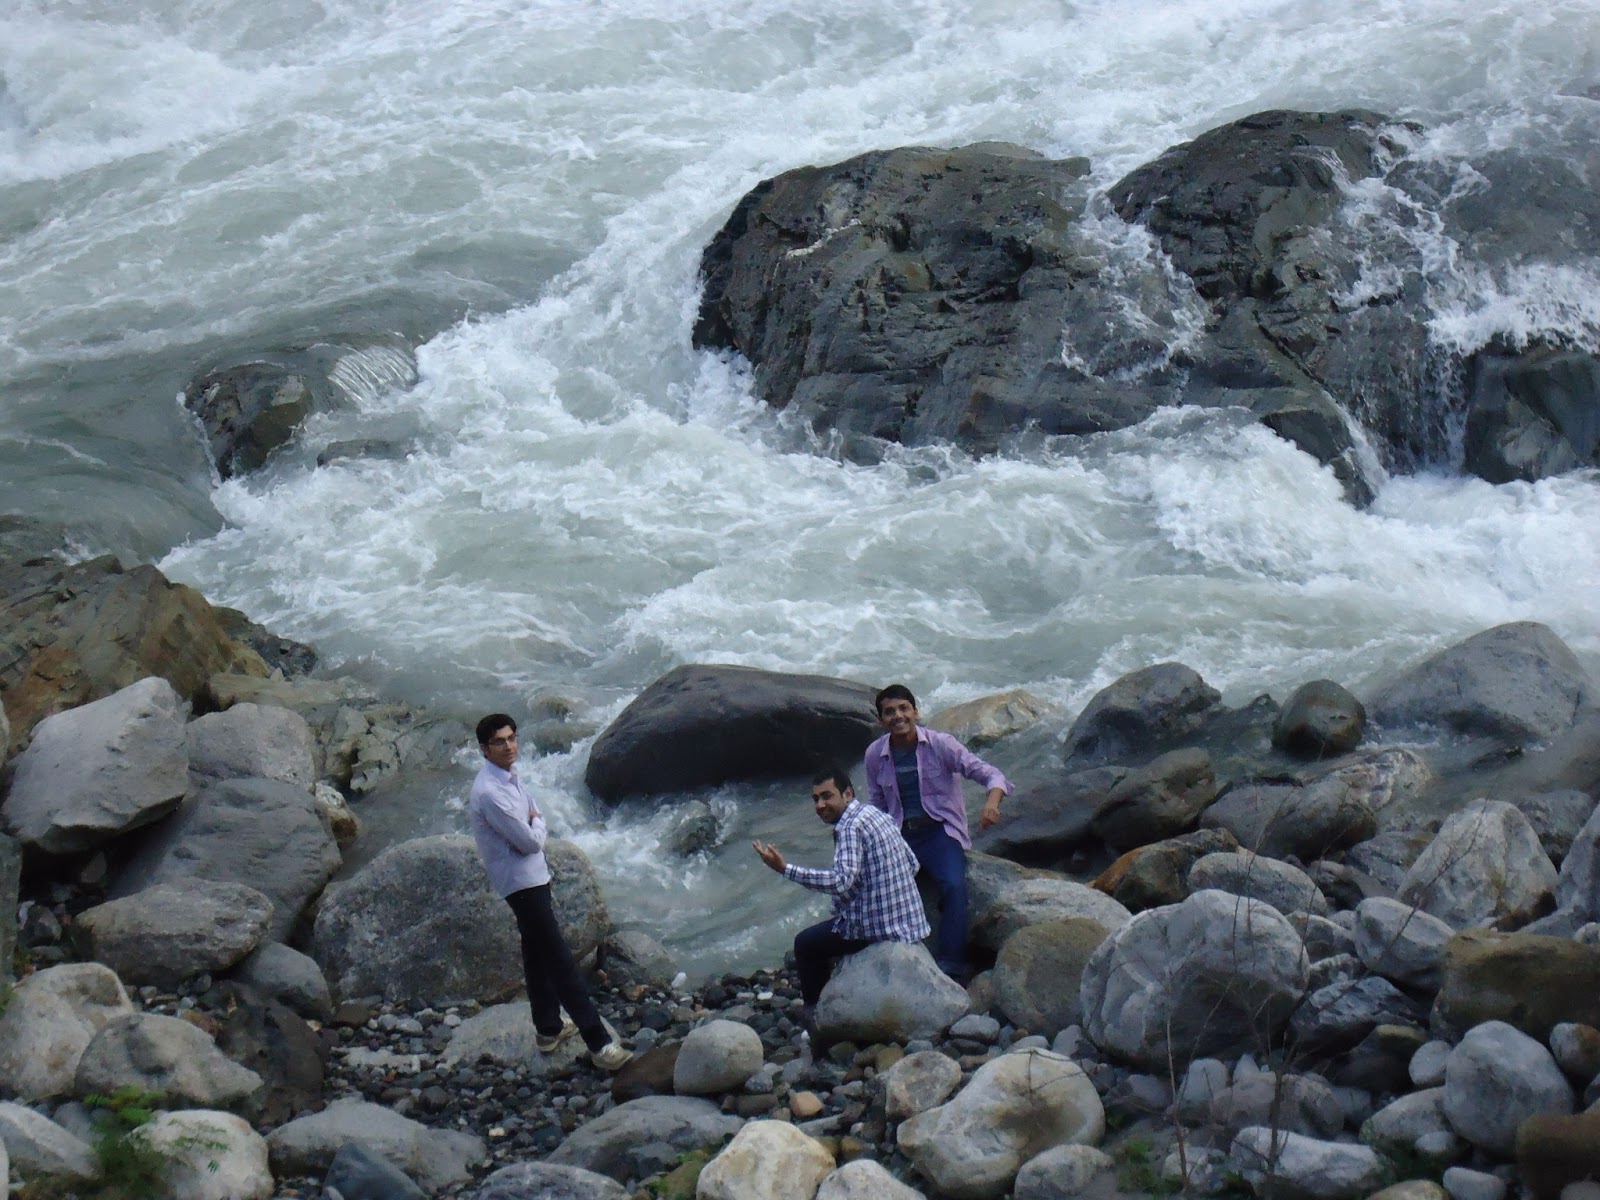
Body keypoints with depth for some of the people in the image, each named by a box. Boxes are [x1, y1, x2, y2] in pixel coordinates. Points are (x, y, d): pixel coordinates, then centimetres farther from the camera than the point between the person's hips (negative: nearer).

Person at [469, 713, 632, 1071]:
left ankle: (548, 1028, 35)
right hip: (521, 883, -10)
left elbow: (534, 811, 16)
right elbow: (529, 842, -21)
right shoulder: (489, 792, -26)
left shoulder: (510, 775, 4)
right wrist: (537, 826, -1)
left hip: (534, 877, 10)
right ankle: (599, 1044, -10)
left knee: (538, 957, 21)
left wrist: (533, 827, -4)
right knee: (560, 961, -10)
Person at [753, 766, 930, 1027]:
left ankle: (812, 1011, 23)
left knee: (805, 943, 10)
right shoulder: (879, 816, 11)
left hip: (878, 927, -9)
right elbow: (912, 865, 17)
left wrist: (784, 868, -29)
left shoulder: (850, 826, -17)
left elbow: (840, 881, -30)